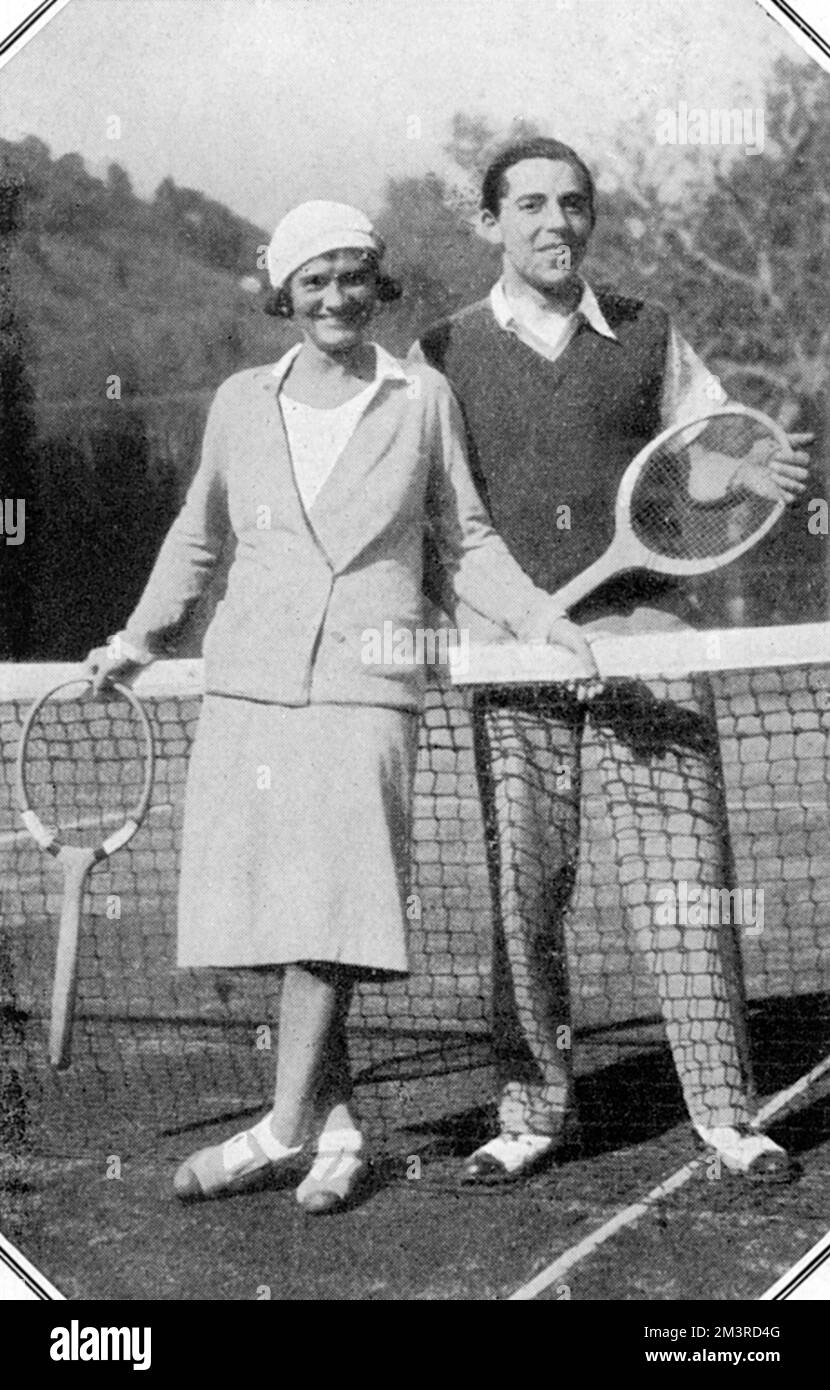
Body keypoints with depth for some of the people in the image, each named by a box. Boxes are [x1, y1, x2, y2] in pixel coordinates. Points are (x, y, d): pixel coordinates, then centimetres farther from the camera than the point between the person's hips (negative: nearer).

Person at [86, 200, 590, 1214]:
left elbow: (465, 542, 13)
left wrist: (538, 616, -1)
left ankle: (285, 1130, -7)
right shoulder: (241, 404, 12)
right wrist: (141, 638, 24)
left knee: (329, 905, -13)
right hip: (249, 680, 3)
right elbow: (199, 535, 25)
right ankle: (337, 1128, 9)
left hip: (365, 683, -2)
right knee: (267, 901, -1)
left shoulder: (422, 399, 7)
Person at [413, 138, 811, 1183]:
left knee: (682, 879, -3)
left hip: (644, 633, 0)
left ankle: (724, 1110, 5)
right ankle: (533, 1110, 13)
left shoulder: (648, 336, 11)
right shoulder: (442, 356, 8)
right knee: (522, 887, 2)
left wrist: (758, 472, -9)